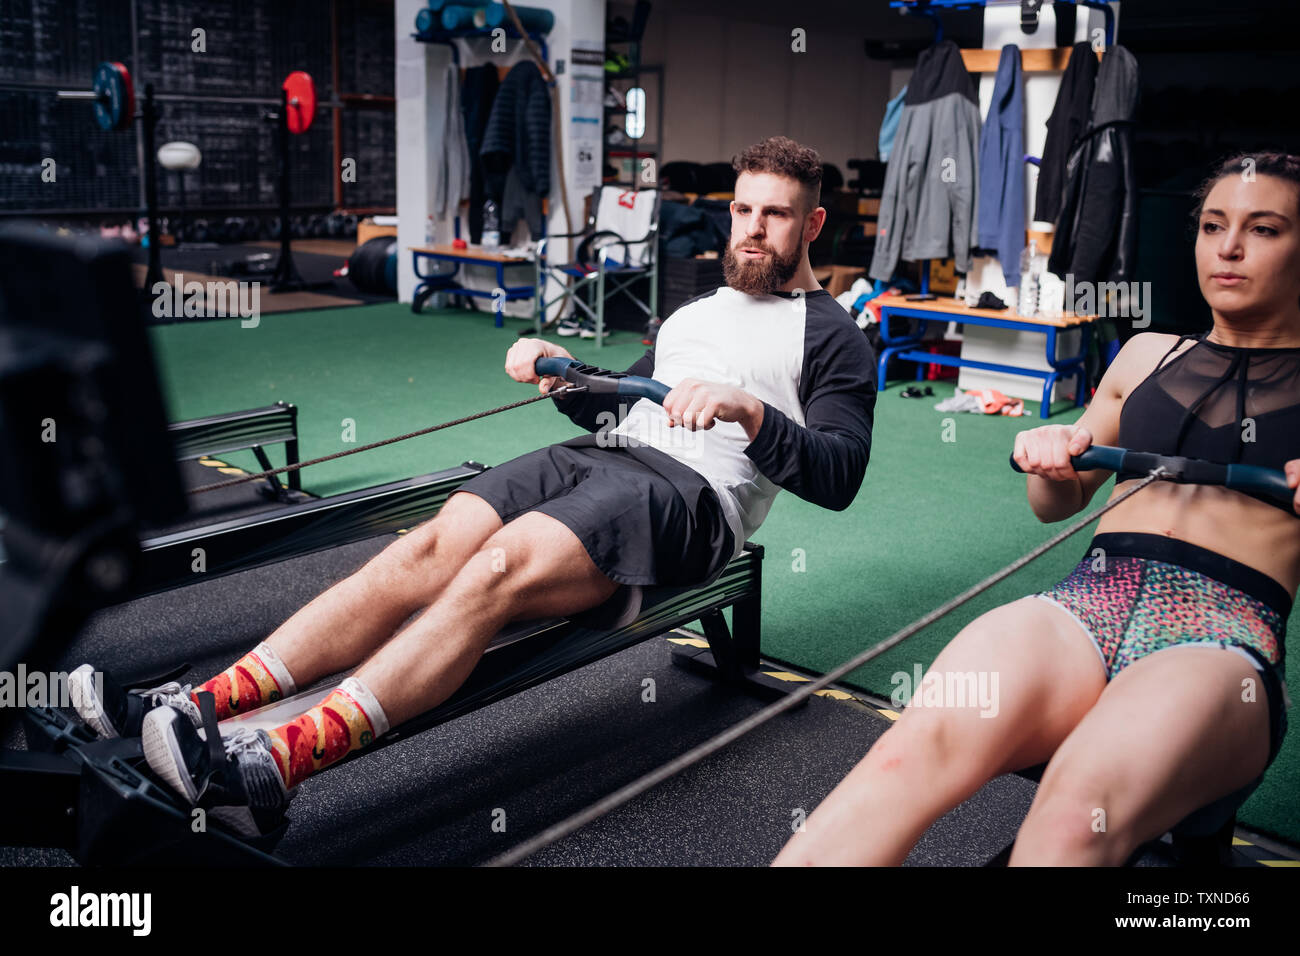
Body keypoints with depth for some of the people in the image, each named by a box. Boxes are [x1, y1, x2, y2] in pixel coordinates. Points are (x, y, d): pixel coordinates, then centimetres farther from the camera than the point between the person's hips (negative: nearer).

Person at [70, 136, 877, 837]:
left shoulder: (832, 337, 8)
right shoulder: (701, 307, 30)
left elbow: (839, 476, -7)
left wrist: (748, 411, -23)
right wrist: (565, 375, 13)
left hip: (690, 493, -6)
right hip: (600, 455, 7)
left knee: (497, 569, -33)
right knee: (429, 549, -19)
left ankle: (276, 768, -44)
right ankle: (190, 708, -26)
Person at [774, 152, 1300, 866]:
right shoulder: (1149, 353, 25)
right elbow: (1058, 505, 30)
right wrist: (1050, 461, 7)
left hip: (1222, 636, -2)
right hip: (1089, 600, 3)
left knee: (1075, 817, -38)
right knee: (916, 746, -31)